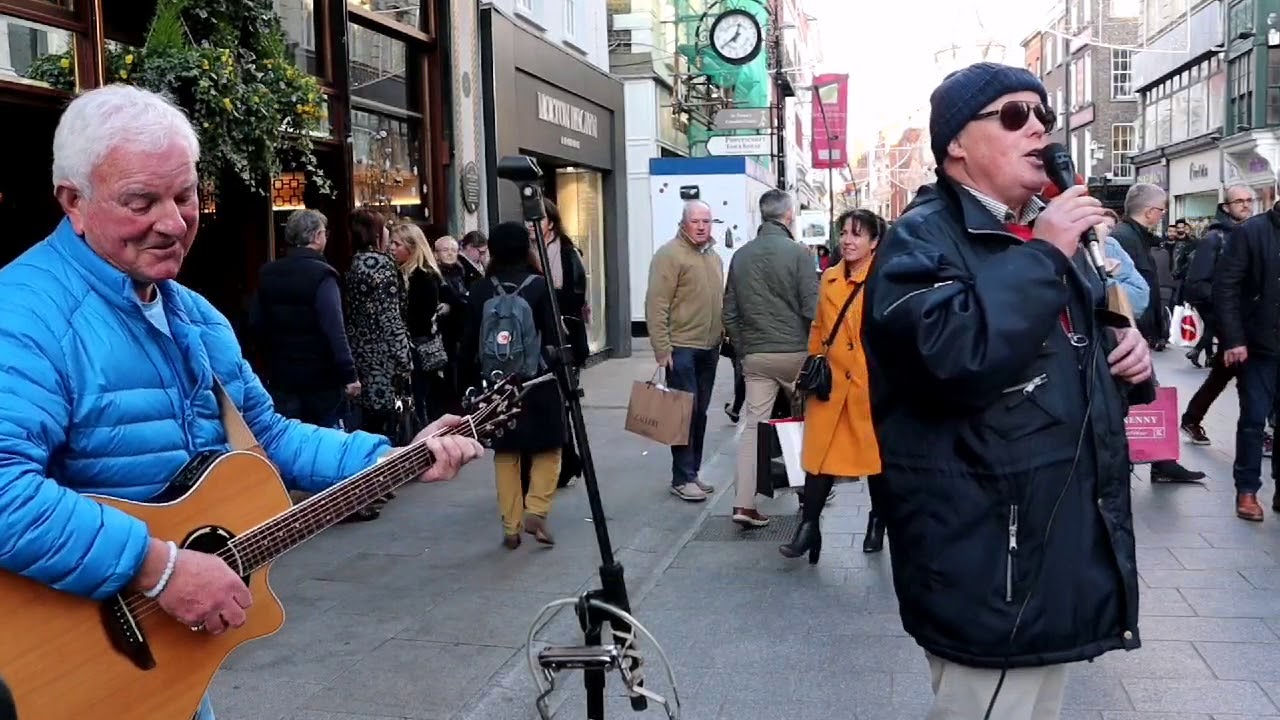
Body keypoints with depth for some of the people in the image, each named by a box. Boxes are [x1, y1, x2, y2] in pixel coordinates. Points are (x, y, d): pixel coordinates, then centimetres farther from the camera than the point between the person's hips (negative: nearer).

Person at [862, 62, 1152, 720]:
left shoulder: (1048, 234, 16)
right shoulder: (921, 239, -12)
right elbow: (955, 355, -32)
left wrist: (1129, 351, 7)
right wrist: (1042, 256, -22)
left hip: (1071, 545, 9)